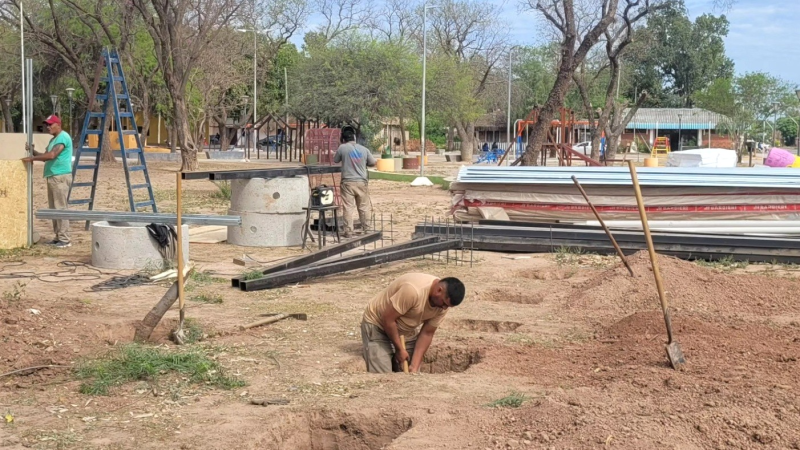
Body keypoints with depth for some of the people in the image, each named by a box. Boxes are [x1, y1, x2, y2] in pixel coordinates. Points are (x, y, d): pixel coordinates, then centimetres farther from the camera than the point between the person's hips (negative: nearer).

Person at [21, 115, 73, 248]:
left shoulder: (63, 137, -12)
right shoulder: (54, 139, 21)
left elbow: (51, 155, -22)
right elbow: (46, 155, 20)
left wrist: (32, 158, -15)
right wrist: (32, 151, 6)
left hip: (61, 177, -10)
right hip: (53, 177, 10)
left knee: (60, 208, -11)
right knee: (53, 209, 11)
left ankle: (65, 239, -10)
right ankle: (58, 237, 15)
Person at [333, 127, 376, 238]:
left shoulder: (342, 148, -6)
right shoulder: (364, 149, 2)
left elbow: (335, 160, 9)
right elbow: (373, 163, 11)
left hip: (348, 182, -2)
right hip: (361, 182, 2)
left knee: (348, 208, 0)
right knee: (363, 207, 11)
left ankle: (348, 232, -1)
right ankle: (366, 229, 18)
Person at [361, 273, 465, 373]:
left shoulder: (443, 304, -13)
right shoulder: (413, 291, -37)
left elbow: (427, 334, -7)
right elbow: (388, 319, -28)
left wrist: (414, 366, -13)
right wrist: (399, 349, -18)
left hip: (405, 330, 7)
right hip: (377, 324, -7)